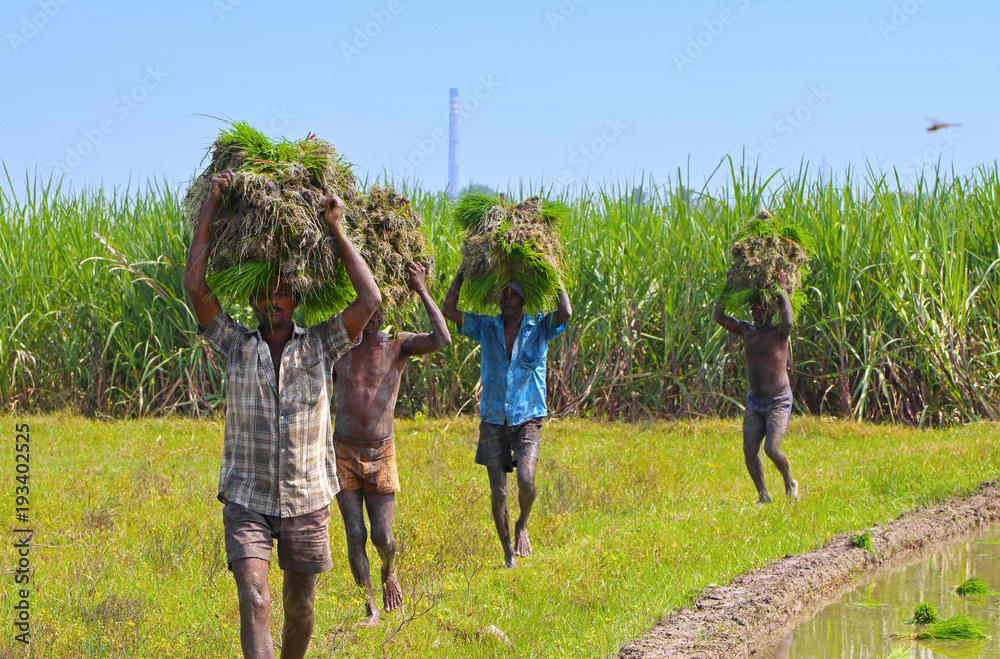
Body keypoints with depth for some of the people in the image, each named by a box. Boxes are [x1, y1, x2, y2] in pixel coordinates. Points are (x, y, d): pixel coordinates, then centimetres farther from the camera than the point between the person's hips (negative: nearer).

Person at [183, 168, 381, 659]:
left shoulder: (320, 348, 3)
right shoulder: (236, 346, 2)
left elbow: (370, 301, -9)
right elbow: (195, 287, -6)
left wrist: (336, 231, -5)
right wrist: (210, 207, -8)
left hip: (306, 502, 2)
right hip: (247, 500, -1)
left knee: (300, 610, 10)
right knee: (254, 598, -19)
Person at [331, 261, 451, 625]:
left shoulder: (398, 345, -3)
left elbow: (442, 339, -19)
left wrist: (422, 291, -19)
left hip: (381, 455, -1)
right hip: (344, 454, 1)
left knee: (383, 537, -2)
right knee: (354, 535, -4)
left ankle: (389, 572, 34)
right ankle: (370, 611, 7)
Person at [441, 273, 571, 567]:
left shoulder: (539, 328, 1)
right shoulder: (486, 328, 6)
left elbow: (565, 313, -17)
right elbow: (448, 310, 0)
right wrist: (462, 274, -4)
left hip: (527, 420, -2)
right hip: (493, 421, 2)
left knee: (526, 479, -23)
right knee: (498, 492, -1)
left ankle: (522, 526, 8)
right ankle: (508, 552, 16)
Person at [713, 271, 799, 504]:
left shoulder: (778, 333, -9)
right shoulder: (746, 331, 6)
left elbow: (788, 322, -33)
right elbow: (718, 317, -1)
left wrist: (782, 291, -23)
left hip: (779, 401, -5)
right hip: (754, 401, 5)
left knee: (772, 449, -18)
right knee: (749, 451, -5)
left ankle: (789, 482, 10)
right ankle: (763, 495, 11)